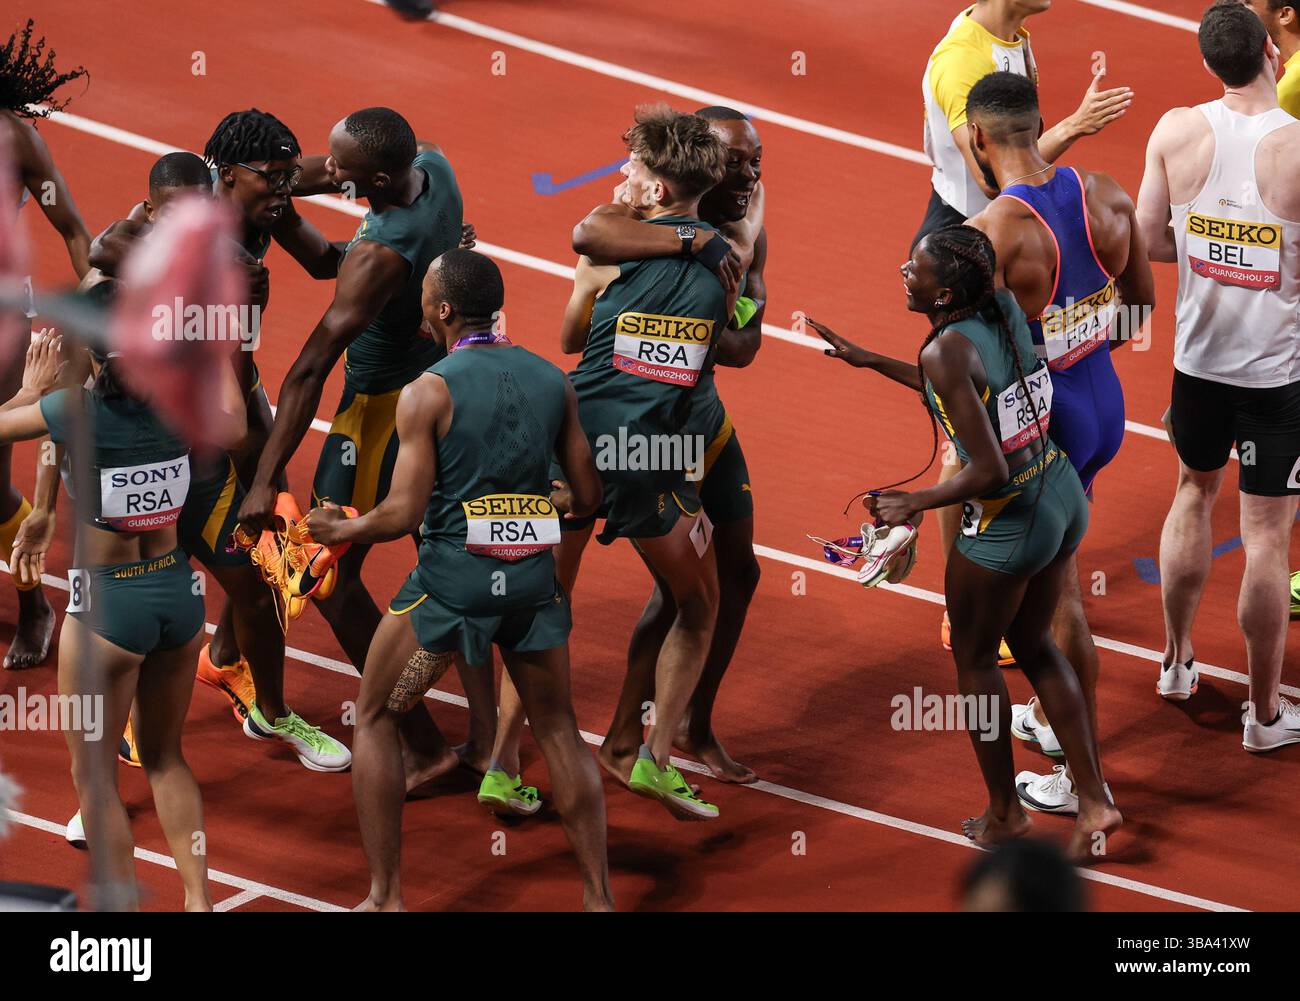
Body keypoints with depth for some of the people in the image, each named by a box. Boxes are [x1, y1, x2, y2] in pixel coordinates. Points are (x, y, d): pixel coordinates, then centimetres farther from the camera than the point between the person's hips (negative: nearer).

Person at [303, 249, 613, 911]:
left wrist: (341, 530, 7)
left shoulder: (429, 391, -8)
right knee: (558, 730, 19)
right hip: (534, 576, 4)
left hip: (452, 575, -4)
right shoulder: (552, 381, 6)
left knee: (375, 718, 13)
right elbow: (587, 497, 10)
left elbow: (403, 514, -12)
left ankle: (385, 897, 9)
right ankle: (599, 897, 16)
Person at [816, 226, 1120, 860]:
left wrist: (915, 504, -13)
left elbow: (989, 473, -28)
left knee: (973, 657, 17)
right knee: (1033, 646, 24)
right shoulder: (1005, 307, -2)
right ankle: (1094, 800, 21)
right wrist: (868, 360, 22)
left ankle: (1004, 810, 29)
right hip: (1065, 497, 8)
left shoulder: (947, 350, -25)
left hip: (1011, 522, -8)